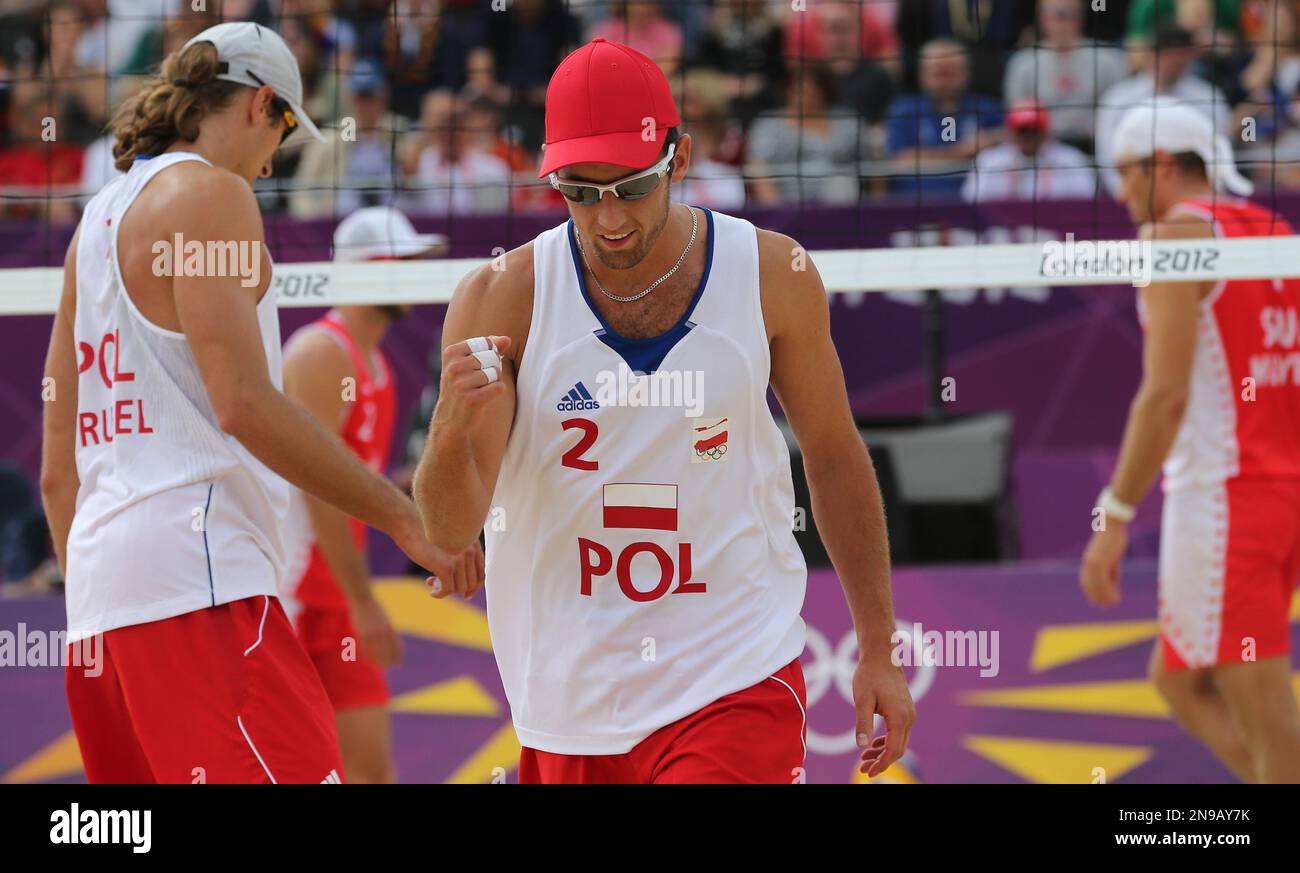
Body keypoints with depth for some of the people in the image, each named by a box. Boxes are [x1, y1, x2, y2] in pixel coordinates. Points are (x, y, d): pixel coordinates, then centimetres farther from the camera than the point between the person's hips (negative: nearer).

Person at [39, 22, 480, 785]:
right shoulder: (207, 194, -3)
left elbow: (58, 472, 23)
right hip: (194, 577, -10)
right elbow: (244, 403, -15)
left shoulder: (100, 218, 23)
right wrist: (406, 519, -12)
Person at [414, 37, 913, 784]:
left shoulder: (773, 277, -3)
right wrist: (454, 433, -31)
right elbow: (451, 528, -9)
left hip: (736, 686, -1)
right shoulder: (501, 299, -6)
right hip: (568, 706, 2)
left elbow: (835, 457, 10)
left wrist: (879, 649, 9)